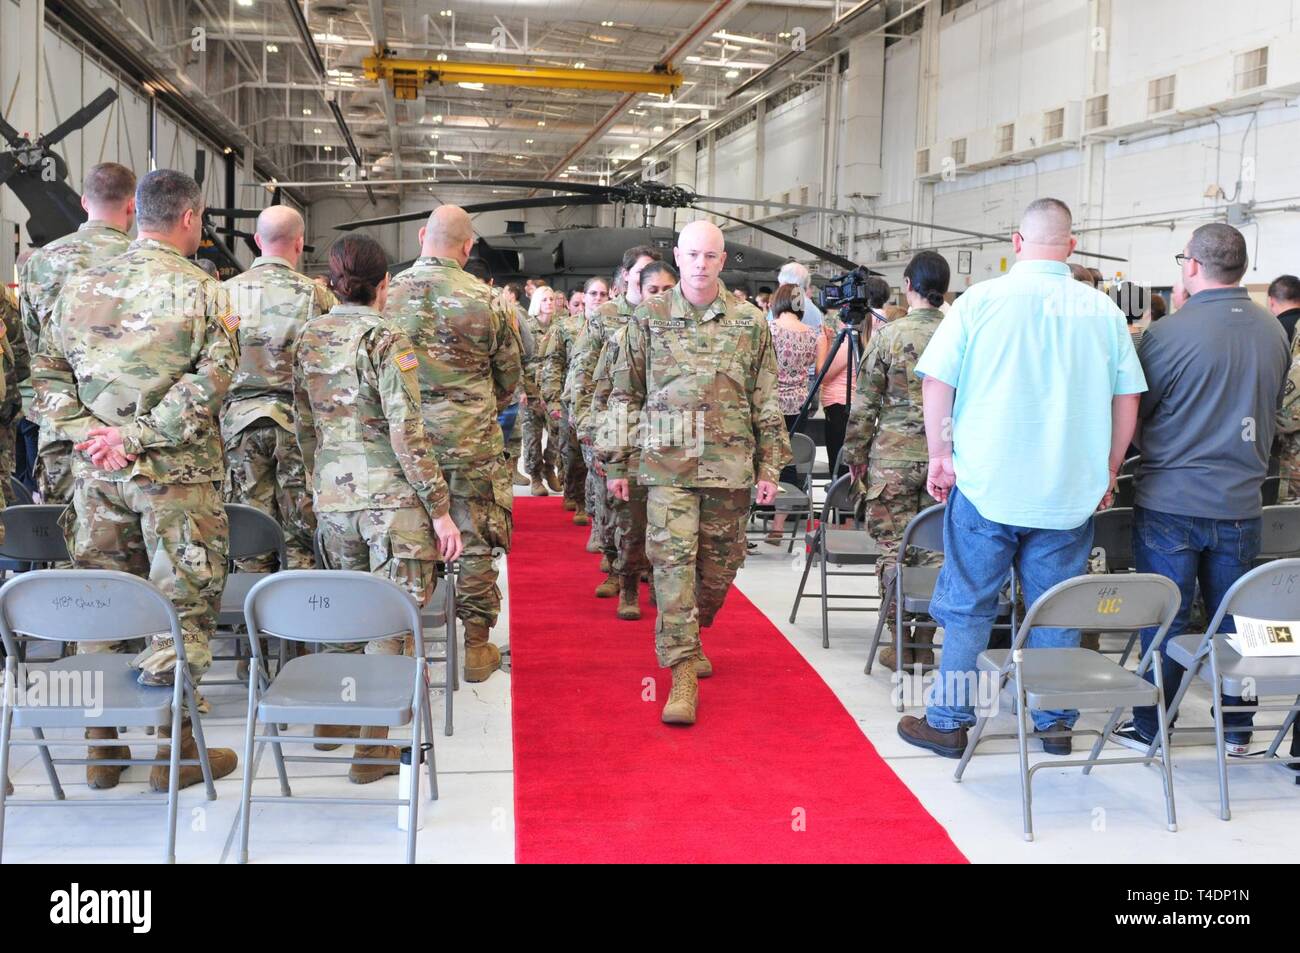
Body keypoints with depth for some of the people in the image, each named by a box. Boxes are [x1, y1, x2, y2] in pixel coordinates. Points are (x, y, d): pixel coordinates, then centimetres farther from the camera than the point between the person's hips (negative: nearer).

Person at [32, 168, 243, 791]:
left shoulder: (80, 287, 8)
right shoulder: (200, 290, -8)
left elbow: (47, 371, 6)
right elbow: (210, 382, -17)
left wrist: (84, 431, -2)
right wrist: (136, 437, -15)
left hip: (96, 474, 5)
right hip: (175, 471, -5)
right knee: (182, 602, 5)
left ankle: (102, 744, 22)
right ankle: (175, 745, 11)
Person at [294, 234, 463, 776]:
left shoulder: (309, 338, 8)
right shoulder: (385, 340, -12)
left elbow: (304, 425, 14)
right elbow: (408, 434, -16)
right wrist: (440, 509, -12)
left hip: (331, 493, 7)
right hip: (390, 494, -7)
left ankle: (334, 718, 33)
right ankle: (374, 748, 6)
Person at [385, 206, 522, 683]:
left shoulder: (387, 294, -3)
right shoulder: (482, 299, -6)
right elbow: (509, 375, 5)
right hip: (472, 442, -2)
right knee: (476, 538, 7)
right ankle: (477, 644, 14)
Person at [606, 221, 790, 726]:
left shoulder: (750, 322, 5)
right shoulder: (648, 318, 3)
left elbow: (767, 401, 8)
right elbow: (625, 396, 7)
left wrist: (770, 467, 4)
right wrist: (617, 464, 5)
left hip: (730, 465, 2)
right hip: (668, 463, -2)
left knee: (719, 566, 11)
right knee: (673, 562, -9)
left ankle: (687, 637, 36)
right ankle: (683, 674, -5)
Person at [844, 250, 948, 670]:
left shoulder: (889, 335, -6)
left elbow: (865, 403, -4)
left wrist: (855, 454, 7)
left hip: (894, 455, -3)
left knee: (893, 546, 5)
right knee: (937, 546, 9)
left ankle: (899, 643, 7)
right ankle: (925, 642, 13)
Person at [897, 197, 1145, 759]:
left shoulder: (981, 300, -5)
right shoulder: (1102, 311, 1)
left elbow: (936, 382, -6)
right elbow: (1127, 400, 5)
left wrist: (940, 457, 5)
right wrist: (1107, 474, 16)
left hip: (986, 484, -2)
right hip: (1071, 491, 2)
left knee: (968, 606, 9)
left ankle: (948, 722, 16)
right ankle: (1055, 723, 23)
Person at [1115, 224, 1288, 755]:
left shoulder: (1170, 333, -16)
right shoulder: (1274, 333, 1)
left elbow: (1134, 413, -6)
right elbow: (1272, 412, 14)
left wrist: (1156, 451, 13)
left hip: (1170, 500, -4)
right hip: (1240, 501, 5)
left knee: (1164, 617, 6)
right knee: (1234, 617, 14)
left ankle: (1150, 728, 16)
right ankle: (1237, 727, 24)